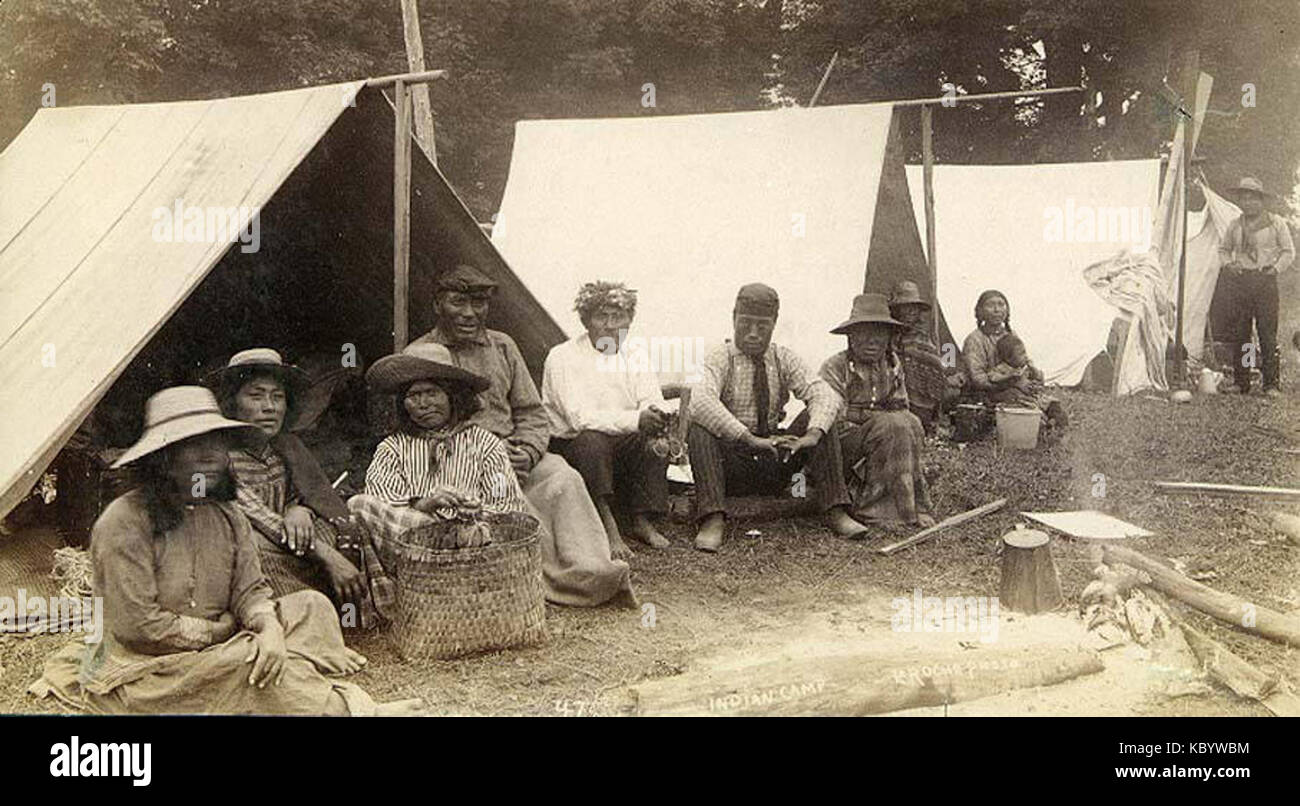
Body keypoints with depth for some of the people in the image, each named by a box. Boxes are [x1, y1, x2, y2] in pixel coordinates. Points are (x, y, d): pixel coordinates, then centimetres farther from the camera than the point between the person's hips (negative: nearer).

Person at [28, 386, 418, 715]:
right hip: (148, 669, -7)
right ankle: (355, 709, -19)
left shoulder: (226, 516, 7)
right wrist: (217, 632, -11)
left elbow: (251, 590, 2)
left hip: (216, 653, 7)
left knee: (310, 604, -8)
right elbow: (138, 624, -20)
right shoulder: (124, 522, -16)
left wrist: (269, 628, -21)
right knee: (249, 659, -30)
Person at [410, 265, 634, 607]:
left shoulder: (503, 347, 16)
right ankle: (581, 579, -32)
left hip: (511, 454, 4)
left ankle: (593, 568, -32)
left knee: (563, 478, -26)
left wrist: (526, 453, -8)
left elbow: (532, 414, 16)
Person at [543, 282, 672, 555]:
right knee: (592, 439, -36)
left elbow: (652, 401, -4)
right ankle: (606, 527, -28)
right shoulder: (563, 357, -11)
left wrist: (656, 415, -31)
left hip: (624, 447, 5)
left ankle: (642, 520, -14)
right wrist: (637, 420, -35)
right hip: (569, 445, -5)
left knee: (656, 434, -22)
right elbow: (581, 417, -23)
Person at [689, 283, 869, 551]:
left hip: (776, 466, 3)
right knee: (700, 427, -29)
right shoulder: (719, 359, -5)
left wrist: (812, 435, -30)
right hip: (731, 466, -3)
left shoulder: (784, 359, 6)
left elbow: (823, 394, -9)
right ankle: (712, 519, -38)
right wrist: (751, 440, -37)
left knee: (817, 418, -13)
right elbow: (702, 402, -27)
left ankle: (836, 512, -20)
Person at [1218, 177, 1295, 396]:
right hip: (1239, 281, 3)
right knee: (1239, 333, 2)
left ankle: (1271, 384, -2)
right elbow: (1223, 249, 25)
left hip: (1265, 280, -3)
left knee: (1268, 333, -6)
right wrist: (1227, 264, 7)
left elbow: (1288, 251, 9)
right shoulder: (1235, 225, 13)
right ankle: (1241, 384, 8)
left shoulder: (1275, 222, 5)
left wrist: (1275, 268, -5)